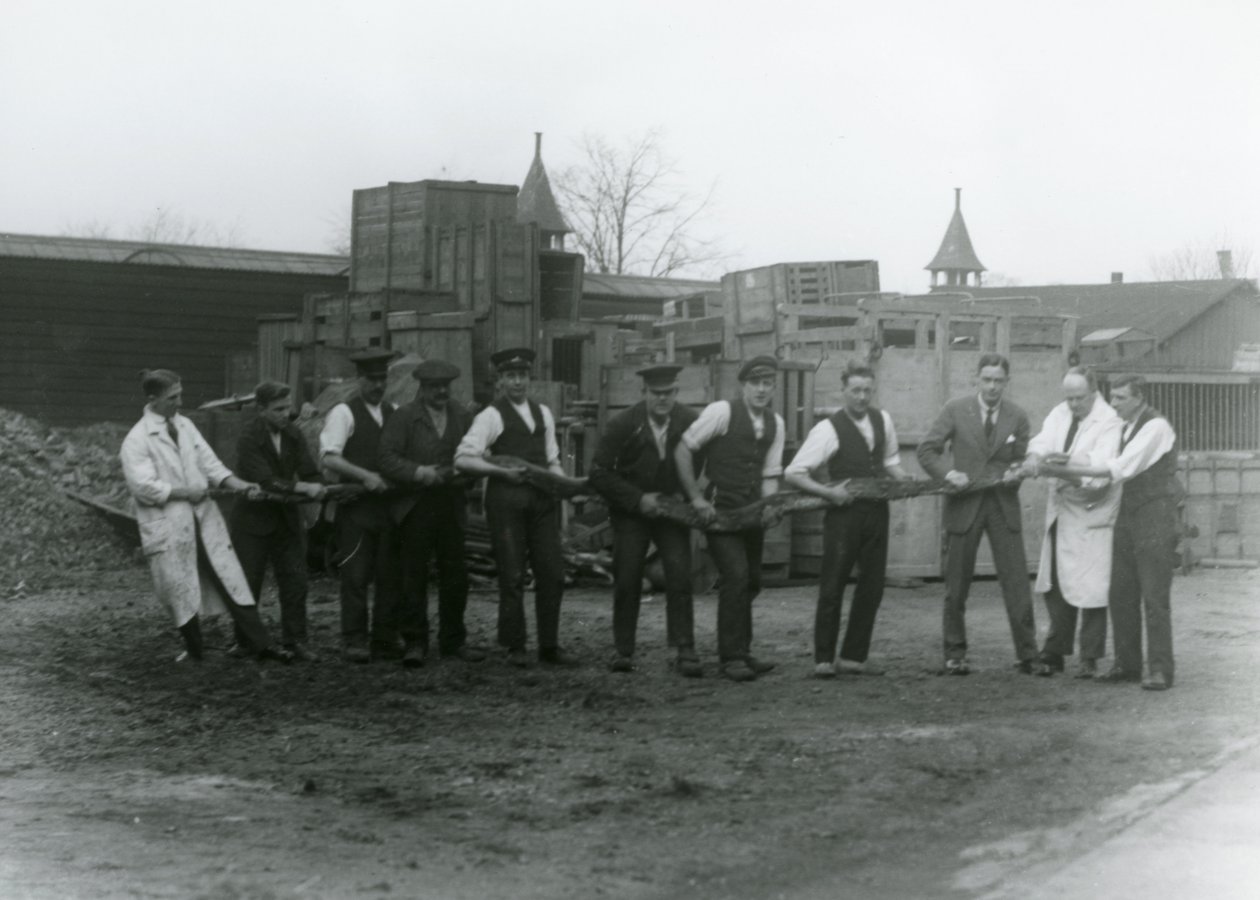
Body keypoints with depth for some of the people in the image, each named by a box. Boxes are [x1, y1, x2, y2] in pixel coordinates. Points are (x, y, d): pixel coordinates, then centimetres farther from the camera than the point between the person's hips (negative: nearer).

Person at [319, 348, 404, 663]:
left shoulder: (395, 413, 14)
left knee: (391, 576, 6)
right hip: (356, 505, -5)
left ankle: (386, 641, 14)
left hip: (390, 504, 5)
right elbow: (329, 458, -13)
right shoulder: (344, 413, -3)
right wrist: (364, 476, -21)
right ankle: (354, 642, 3)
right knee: (356, 575, -4)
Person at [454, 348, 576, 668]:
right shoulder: (491, 416, -4)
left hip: (542, 499, 5)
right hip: (507, 499, -5)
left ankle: (549, 645, 15)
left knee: (552, 573, 4)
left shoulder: (543, 413, 15)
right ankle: (516, 647, 13)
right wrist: (503, 471, -17)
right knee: (512, 576, 1)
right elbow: (463, 459, -10)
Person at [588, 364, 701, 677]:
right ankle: (623, 651, 7)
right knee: (626, 580, -6)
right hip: (631, 511, 0)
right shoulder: (622, 424, -13)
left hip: (672, 509, 1)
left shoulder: (691, 422, -10)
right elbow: (599, 474, -11)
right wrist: (638, 499, -17)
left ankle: (686, 652, -9)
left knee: (679, 577, -13)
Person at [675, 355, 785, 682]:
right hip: (719, 508, -6)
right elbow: (683, 450, -10)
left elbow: (770, 475, 11)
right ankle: (731, 657, -5)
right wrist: (696, 498, -12)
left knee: (751, 582, 12)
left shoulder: (775, 423, 7)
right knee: (735, 576, -14)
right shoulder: (722, 411, -12)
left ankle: (740, 653, 27)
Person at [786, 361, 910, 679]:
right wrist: (827, 491, -20)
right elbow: (793, 473, -12)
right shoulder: (829, 429, -11)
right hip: (844, 513, -6)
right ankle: (823, 659, 8)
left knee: (872, 587, 8)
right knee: (832, 587, 0)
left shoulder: (883, 420, 7)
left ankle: (853, 657, 17)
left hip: (876, 511, 6)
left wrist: (906, 481, 2)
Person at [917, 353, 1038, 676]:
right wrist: (948, 473, -17)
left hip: (1003, 504, 1)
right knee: (956, 586, 5)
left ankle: (1027, 654, 4)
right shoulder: (955, 410, -1)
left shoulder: (1017, 417, 4)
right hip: (964, 503, -1)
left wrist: (1014, 473, -11)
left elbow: (1022, 461, 11)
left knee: (1017, 582, -3)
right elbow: (926, 450, 0)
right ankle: (955, 655, 15)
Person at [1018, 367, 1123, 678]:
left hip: (1092, 513, -6)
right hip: (1060, 511, 6)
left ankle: (1090, 658, 7)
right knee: (1055, 583, 10)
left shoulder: (1109, 422, -12)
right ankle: (1055, 652, 19)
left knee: (1091, 587, -3)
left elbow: (1101, 466, -22)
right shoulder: (1059, 413, 8)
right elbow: (1043, 440, -6)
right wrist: (1035, 457, -28)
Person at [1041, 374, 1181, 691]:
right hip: (1127, 515, 8)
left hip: (1155, 516, -8)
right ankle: (1127, 664, 13)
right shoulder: (1124, 427, 13)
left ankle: (1159, 670, -4)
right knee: (1121, 594, 6)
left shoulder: (1156, 427, -13)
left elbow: (1124, 467, -21)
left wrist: (1073, 470, -20)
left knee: (1154, 596, -8)